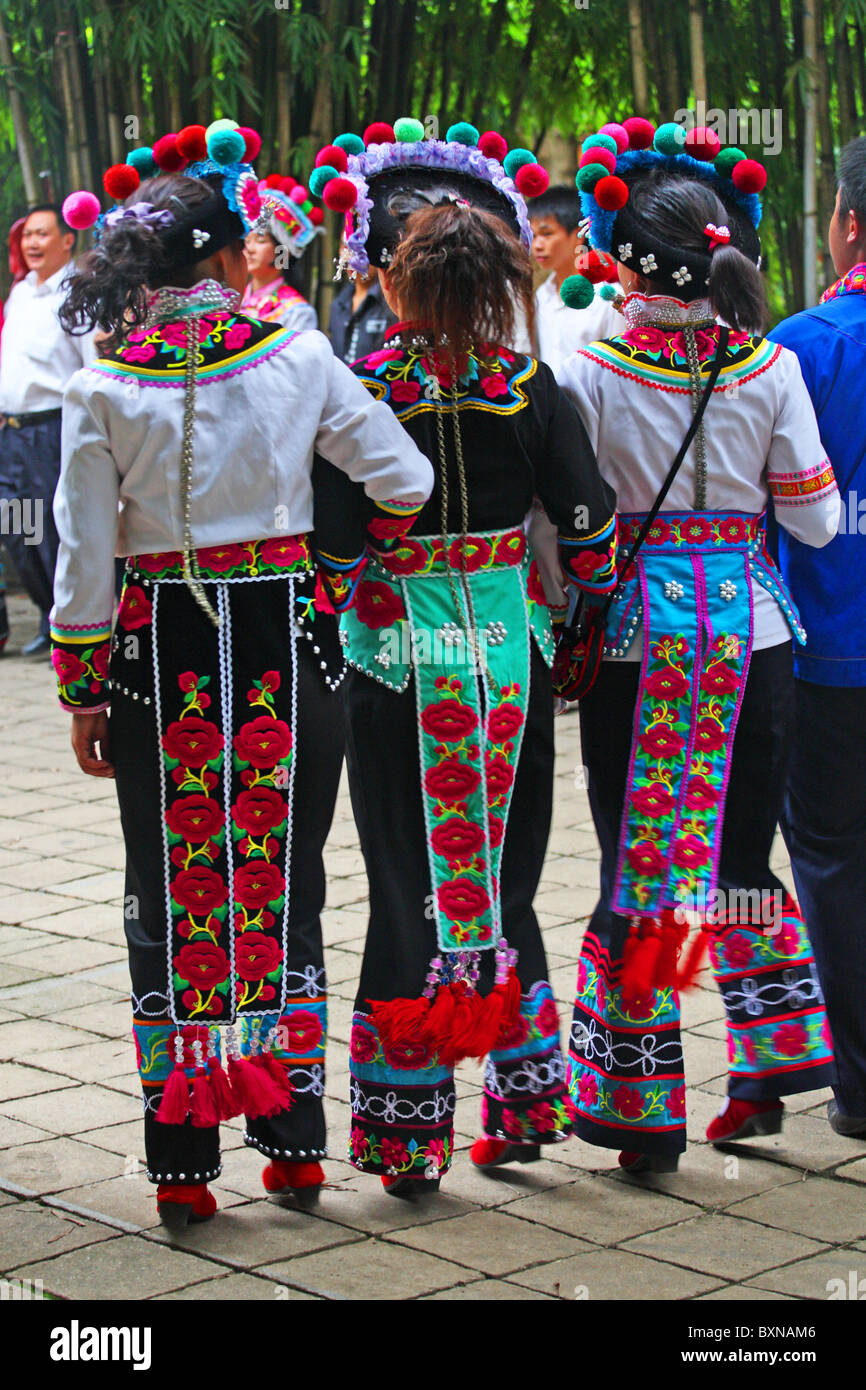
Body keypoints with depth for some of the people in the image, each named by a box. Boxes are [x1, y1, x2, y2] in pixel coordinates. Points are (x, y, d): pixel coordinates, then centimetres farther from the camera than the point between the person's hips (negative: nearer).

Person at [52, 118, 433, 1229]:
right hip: (288, 650, 0)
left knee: (171, 898, 9)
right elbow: (405, 482, -4)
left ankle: (183, 1162, 12)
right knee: (287, 889, 12)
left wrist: (82, 696, 5)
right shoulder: (299, 359, -5)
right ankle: (294, 1140, 18)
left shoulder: (103, 388, -5)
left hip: (161, 658, 0)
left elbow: (86, 564, -3)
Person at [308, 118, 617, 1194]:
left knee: (413, 890, 6)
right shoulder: (527, 383, -3)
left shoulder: (355, 387, -11)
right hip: (512, 653, 2)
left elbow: (327, 546, -11)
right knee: (503, 882, 15)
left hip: (399, 660, -2)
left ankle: (407, 1134, 12)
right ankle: (523, 1103, 23)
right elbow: (589, 531, -1)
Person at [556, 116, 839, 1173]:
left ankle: (642, 1109, 10)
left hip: (635, 638, -2)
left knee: (636, 867, 6)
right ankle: (772, 1062, 20)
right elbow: (815, 520, 2)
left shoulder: (589, 371, -9)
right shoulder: (770, 367, -2)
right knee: (740, 856, 17)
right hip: (751, 630, 2)